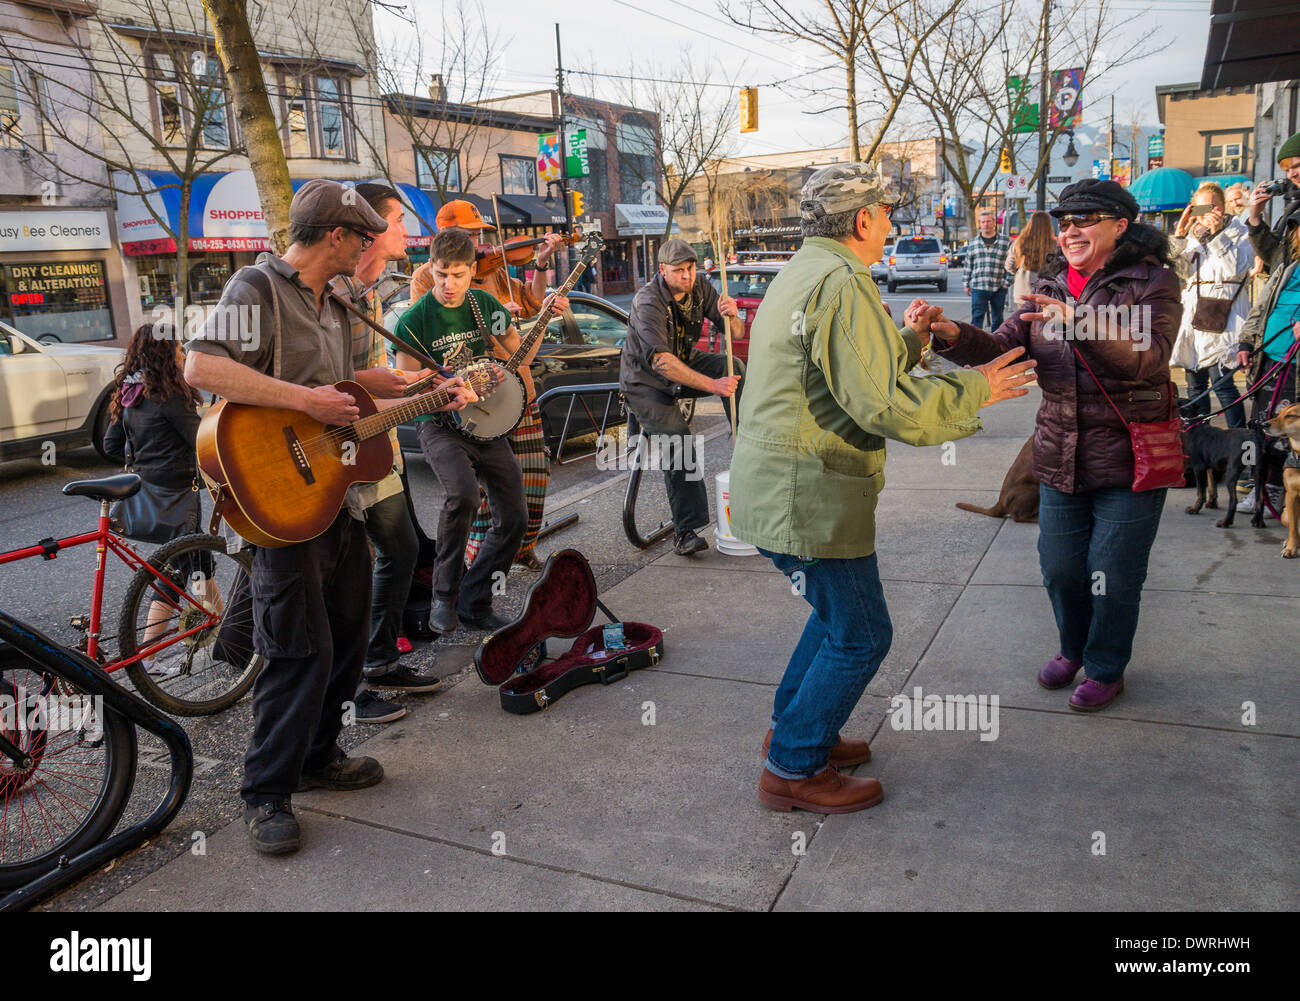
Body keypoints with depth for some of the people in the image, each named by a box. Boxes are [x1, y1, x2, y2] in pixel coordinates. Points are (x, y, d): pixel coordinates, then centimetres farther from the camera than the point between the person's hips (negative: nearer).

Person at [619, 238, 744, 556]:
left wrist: (731, 316, -31)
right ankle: (684, 531, -18)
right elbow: (661, 361, -39)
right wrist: (712, 385, -46)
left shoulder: (699, 286, -7)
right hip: (646, 380, -6)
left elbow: (737, 334, -5)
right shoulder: (647, 302, -26)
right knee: (677, 438, -23)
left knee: (734, 367, -20)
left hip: (685, 363, 6)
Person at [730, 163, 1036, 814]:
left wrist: (906, 340, 29)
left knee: (838, 611, 24)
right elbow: (885, 405, -22)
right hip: (808, 496, -11)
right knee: (859, 634, 3)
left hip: (773, 486, 11)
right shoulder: (840, 282, -17)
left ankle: (793, 729, 36)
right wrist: (976, 390, -10)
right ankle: (793, 770, 14)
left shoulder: (799, 274, 17)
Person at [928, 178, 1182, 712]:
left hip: (1128, 460, -5)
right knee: (1060, 567, 14)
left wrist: (1079, 324, -37)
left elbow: (1148, 357, -24)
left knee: (1113, 575, 6)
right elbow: (1004, 347, -3)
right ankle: (1073, 649, 41)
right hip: (1060, 457, 5)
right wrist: (953, 336, -22)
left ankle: (1106, 670, 29)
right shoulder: (1051, 286, 8)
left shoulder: (1153, 283, -8)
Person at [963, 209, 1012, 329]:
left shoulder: (1005, 242, 4)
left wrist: (1007, 282, -4)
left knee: (997, 318, 9)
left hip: (999, 288, 0)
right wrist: (967, 284, 10)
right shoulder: (973, 243, 10)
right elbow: (968, 265, 14)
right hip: (978, 287, 0)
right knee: (977, 317, -8)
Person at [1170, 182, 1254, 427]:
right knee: (1195, 384, 9)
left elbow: (1237, 268, -12)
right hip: (1193, 314, 5)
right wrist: (1180, 235, -5)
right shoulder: (1193, 235, 16)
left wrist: (1218, 234, -15)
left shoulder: (1237, 233, 3)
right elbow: (1179, 270, 5)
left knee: (1221, 383, -13)